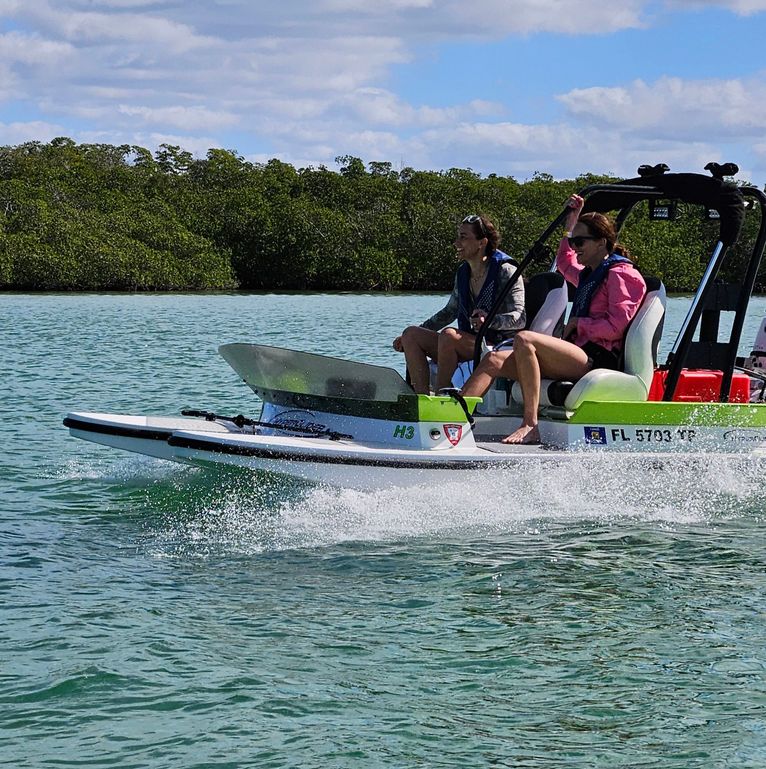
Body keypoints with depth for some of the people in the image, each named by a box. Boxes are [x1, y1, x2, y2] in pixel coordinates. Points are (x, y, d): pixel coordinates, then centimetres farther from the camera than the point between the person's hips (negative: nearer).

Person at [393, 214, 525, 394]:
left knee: (448, 335, -32)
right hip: (467, 344, 8)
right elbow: (449, 312, 25)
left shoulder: (506, 271, -8)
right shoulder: (462, 272, 14)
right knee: (411, 334, -6)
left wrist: (491, 320, -35)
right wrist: (409, 338, 21)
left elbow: (520, 318, -16)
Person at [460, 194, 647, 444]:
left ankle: (530, 425, -37)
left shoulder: (620, 274, -4)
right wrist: (571, 225, 41)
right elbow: (564, 265, 48)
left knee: (523, 339, -32)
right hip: (580, 356, 10)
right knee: (494, 361, -3)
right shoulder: (589, 274, 24)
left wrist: (578, 324, -5)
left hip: (597, 361, -10)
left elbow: (616, 326, -15)